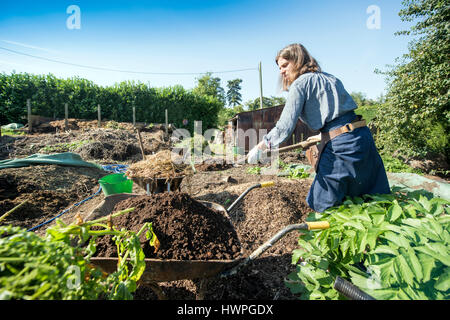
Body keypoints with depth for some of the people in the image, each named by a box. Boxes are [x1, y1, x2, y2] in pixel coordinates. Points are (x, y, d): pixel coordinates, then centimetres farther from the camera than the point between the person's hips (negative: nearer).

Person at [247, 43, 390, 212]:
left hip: (341, 145, -8)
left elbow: (285, 126, -13)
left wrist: (259, 147, -4)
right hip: (363, 135, 9)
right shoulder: (330, 78, 20)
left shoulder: (300, 83, -4)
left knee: (322, 205, 6)